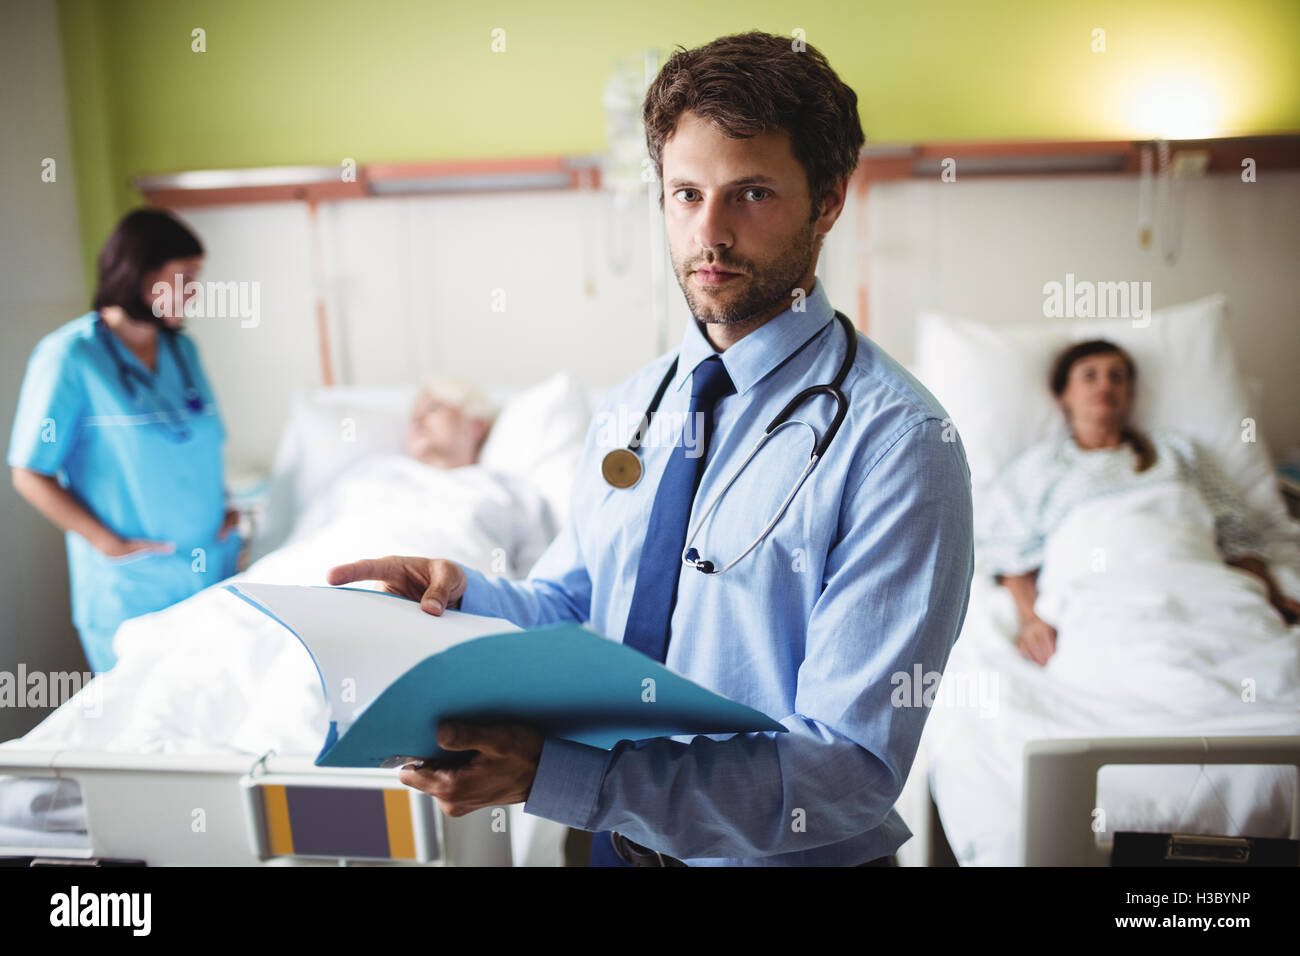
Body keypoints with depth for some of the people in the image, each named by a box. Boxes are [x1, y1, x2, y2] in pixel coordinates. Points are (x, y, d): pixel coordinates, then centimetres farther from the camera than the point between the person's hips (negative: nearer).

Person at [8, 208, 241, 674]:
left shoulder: (182, 348, 8)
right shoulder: (70, 356, -11)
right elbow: (30, 476, -10)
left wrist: (223, 504, 3)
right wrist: (111, 543, -14)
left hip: (215, 569, 6)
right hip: (131, 591, -5)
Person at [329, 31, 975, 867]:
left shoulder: (897, 440, -22)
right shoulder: (630, 410, 0)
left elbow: (851, 771, -26)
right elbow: (571, 608, 7)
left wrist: (554, 772, -34)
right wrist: (462, 593, -14)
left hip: (793, 857, -5)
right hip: (617, 841, 5)